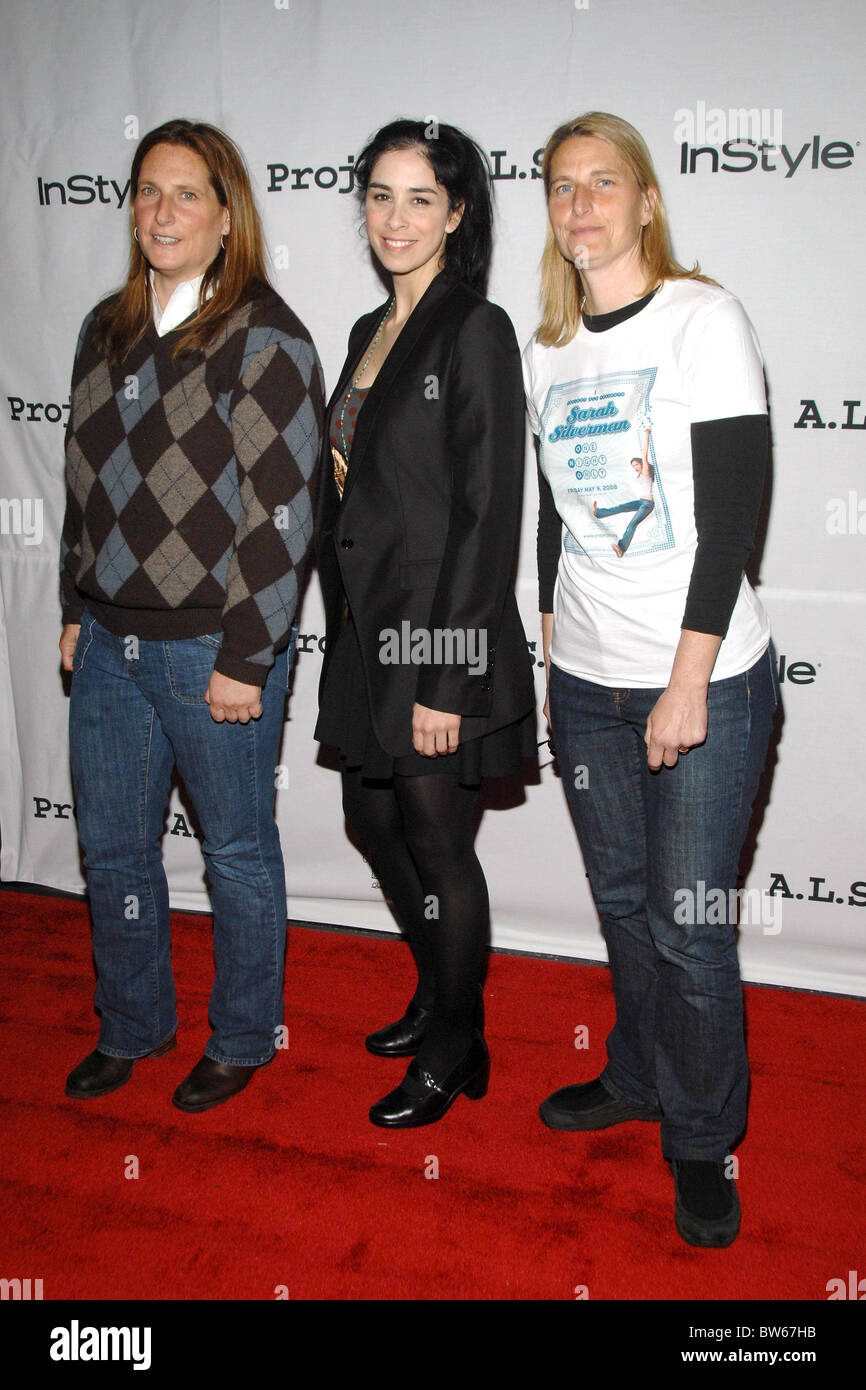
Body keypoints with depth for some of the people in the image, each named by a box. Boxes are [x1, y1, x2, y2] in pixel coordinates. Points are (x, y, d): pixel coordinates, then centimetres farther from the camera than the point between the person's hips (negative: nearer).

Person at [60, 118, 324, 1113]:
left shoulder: (263, 337, -9)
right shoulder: (107, 330, 12)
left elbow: (281, 510, -14)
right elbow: (84, 480, 18)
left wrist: (245, 659, -16)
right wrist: (76, 610, 15)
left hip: (215, 649, -6)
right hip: (111, 642, 7)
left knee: (236, 850, 9)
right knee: (111, 844, 16)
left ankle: (242, 1040, 30)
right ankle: (131, 1026, 37)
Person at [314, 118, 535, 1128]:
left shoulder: (475, 330, -12)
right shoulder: (371, 332, 14)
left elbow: (487, 514, -18)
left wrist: (444, 679, -21)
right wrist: (351, 635, 15)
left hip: (437, 635, -9)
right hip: (366, 628, 9)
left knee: (437, 842, 4)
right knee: (372, 818, 18)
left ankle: (455, 1053, 25)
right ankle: (438, 997, 41)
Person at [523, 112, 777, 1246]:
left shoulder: (703, 319, -7)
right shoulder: (547, 351, 10)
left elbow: (733, 516, -13)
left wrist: (687, 685, -16)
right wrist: (556, 659, 13)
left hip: (706, 681, -5)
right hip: (586, 684, 5)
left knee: (691, 927, 1)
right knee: (623, 901, 15)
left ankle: (702, 1139, 22)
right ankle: (639, 1079, 37)